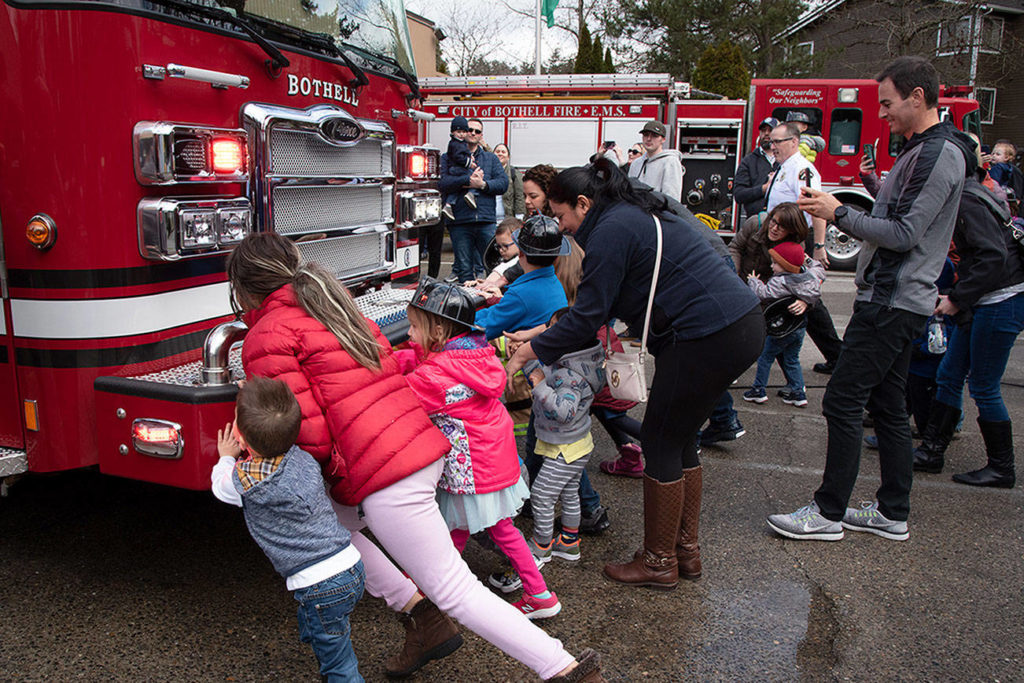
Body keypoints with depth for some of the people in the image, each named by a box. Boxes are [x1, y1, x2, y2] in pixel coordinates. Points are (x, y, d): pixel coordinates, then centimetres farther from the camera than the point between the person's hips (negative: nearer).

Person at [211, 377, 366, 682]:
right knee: (310, 629, 32)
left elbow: (219, 485, 14)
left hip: (320, 587, -7)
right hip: (352, 566, 7)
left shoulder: (243, 480, -13)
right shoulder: (304, 459, 0)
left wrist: (226, 457, 32)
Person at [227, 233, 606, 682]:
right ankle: (420, 616, 22)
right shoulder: (333, 306, 20)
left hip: (383, 476, -9)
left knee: (453, 591, -1)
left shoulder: (266, 338, -5)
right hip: (423, 447, 9)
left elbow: (307, 436, -14)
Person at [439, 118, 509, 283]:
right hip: (460, 221, -1)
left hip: (486, 221, 1)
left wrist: (483, 184, -10)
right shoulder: (449, 157, 14)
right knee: (464, 268, 1)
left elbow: (503, 183, 6)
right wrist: (468, 180, -14)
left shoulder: (491, 158, 20)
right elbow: (442, 183, -4)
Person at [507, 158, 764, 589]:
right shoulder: (636, 214, 20)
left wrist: (527, 352, -4)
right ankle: (686, 550, 30)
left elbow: (588, 316, -13)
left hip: (708, 338, -10)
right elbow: (603, 306, 20)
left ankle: (659, 562, 15)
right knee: (679, 439, 18)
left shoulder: (610, 231, -11)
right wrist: (543, 334, 16)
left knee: (660, 443, 2)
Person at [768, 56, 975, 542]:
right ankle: (892, 513, 22)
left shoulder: (937, 154, -15)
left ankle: (828, 513, 1)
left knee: (843, 401, -7)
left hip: (892, 303, -11)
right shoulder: (924, 150, 18)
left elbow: (904, 234, -21)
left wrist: (840, 213, -17)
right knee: (887, 406, 13)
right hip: (895, 300, 11)